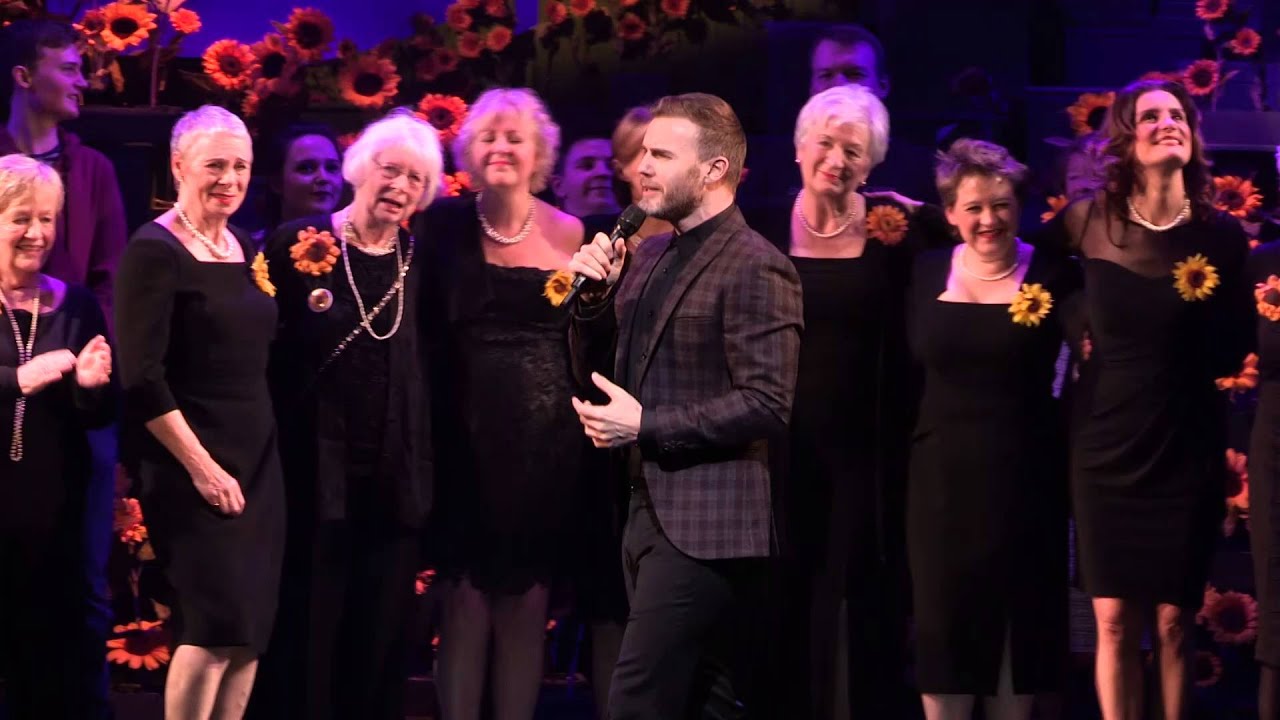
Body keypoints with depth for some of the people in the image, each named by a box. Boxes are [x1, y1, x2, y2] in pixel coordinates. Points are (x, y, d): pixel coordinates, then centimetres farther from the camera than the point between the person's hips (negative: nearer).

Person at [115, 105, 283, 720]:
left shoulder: (244, 248, 11)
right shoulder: (154, 251, -10)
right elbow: (141, 378, -16)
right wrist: (201, 466, -17)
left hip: (257, 457, 7)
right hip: (191, 465, -7)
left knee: (252, 625, 5)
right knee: (219, 621, -11)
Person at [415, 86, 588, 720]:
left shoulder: (569, 234, 4)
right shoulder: (443, 225, 1)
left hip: (544, 446, 1)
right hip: (466, 440, -1)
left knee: (526, 605, 5)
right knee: (464, 603, 0)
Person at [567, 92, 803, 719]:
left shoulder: (756, 269, -12)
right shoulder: (650, 255, 14)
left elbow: (767, 405, -20)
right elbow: (592, 356, 21)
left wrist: (645, 426, -18)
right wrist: (594, 291, 2)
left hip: (706, 525, -9)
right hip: (651, 512, 9)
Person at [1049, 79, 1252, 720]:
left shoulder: (1221, 234, -5)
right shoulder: (1089, 222, -5)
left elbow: (1233, 354, 2)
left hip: (1188, 449, 0)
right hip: (1106, 445, 0)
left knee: (1174, 623, 4)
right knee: (1114, 621, 2)